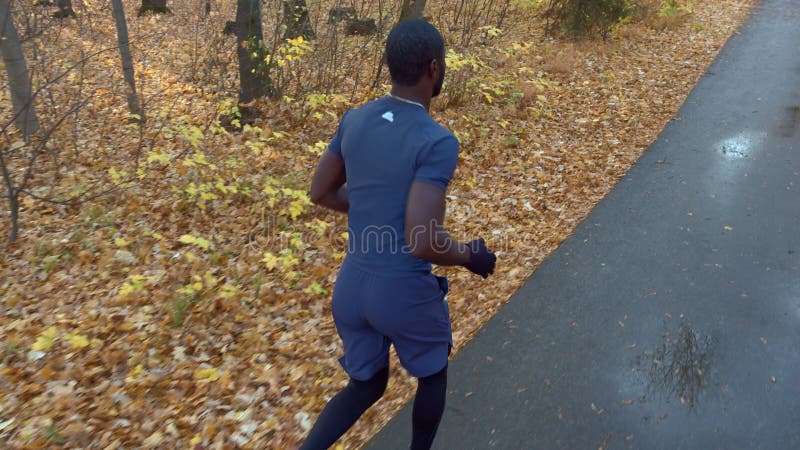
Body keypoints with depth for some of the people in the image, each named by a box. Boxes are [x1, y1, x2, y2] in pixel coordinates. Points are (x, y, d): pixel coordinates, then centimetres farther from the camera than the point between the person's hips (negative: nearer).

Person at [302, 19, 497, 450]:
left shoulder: (354, 119, -1)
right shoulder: (437, 142, -22)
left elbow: (321, 192, 10)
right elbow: (423, 242, -28)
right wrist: (472, 256, -8)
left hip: (350, 286, 6)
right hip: (406, 294, -5)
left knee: (366, 385, 26)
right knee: (433, 375, 26)